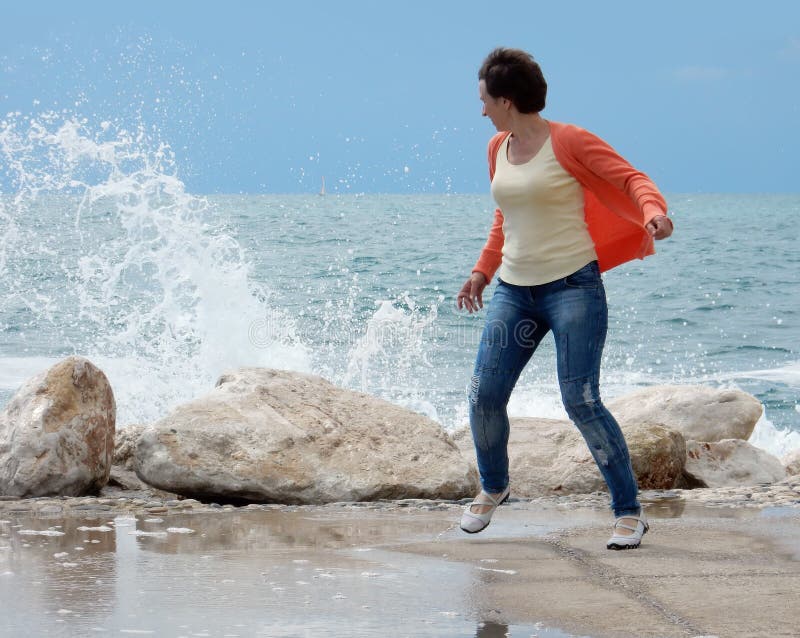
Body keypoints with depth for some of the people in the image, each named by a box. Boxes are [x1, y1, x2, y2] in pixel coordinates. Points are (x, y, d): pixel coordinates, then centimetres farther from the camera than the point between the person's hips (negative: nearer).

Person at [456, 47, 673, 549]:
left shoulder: (569, 142, -8)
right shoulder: (498, 149, 12)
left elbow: (631, 178, -9)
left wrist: (653, 211, -29)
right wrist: (483, 271, 25)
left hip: (573, 287, -6)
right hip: (514, 291, 6)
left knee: (581, 401, -13)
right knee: (485, 396, -1)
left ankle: (630, 511, -2)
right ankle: (494, 487, 27)